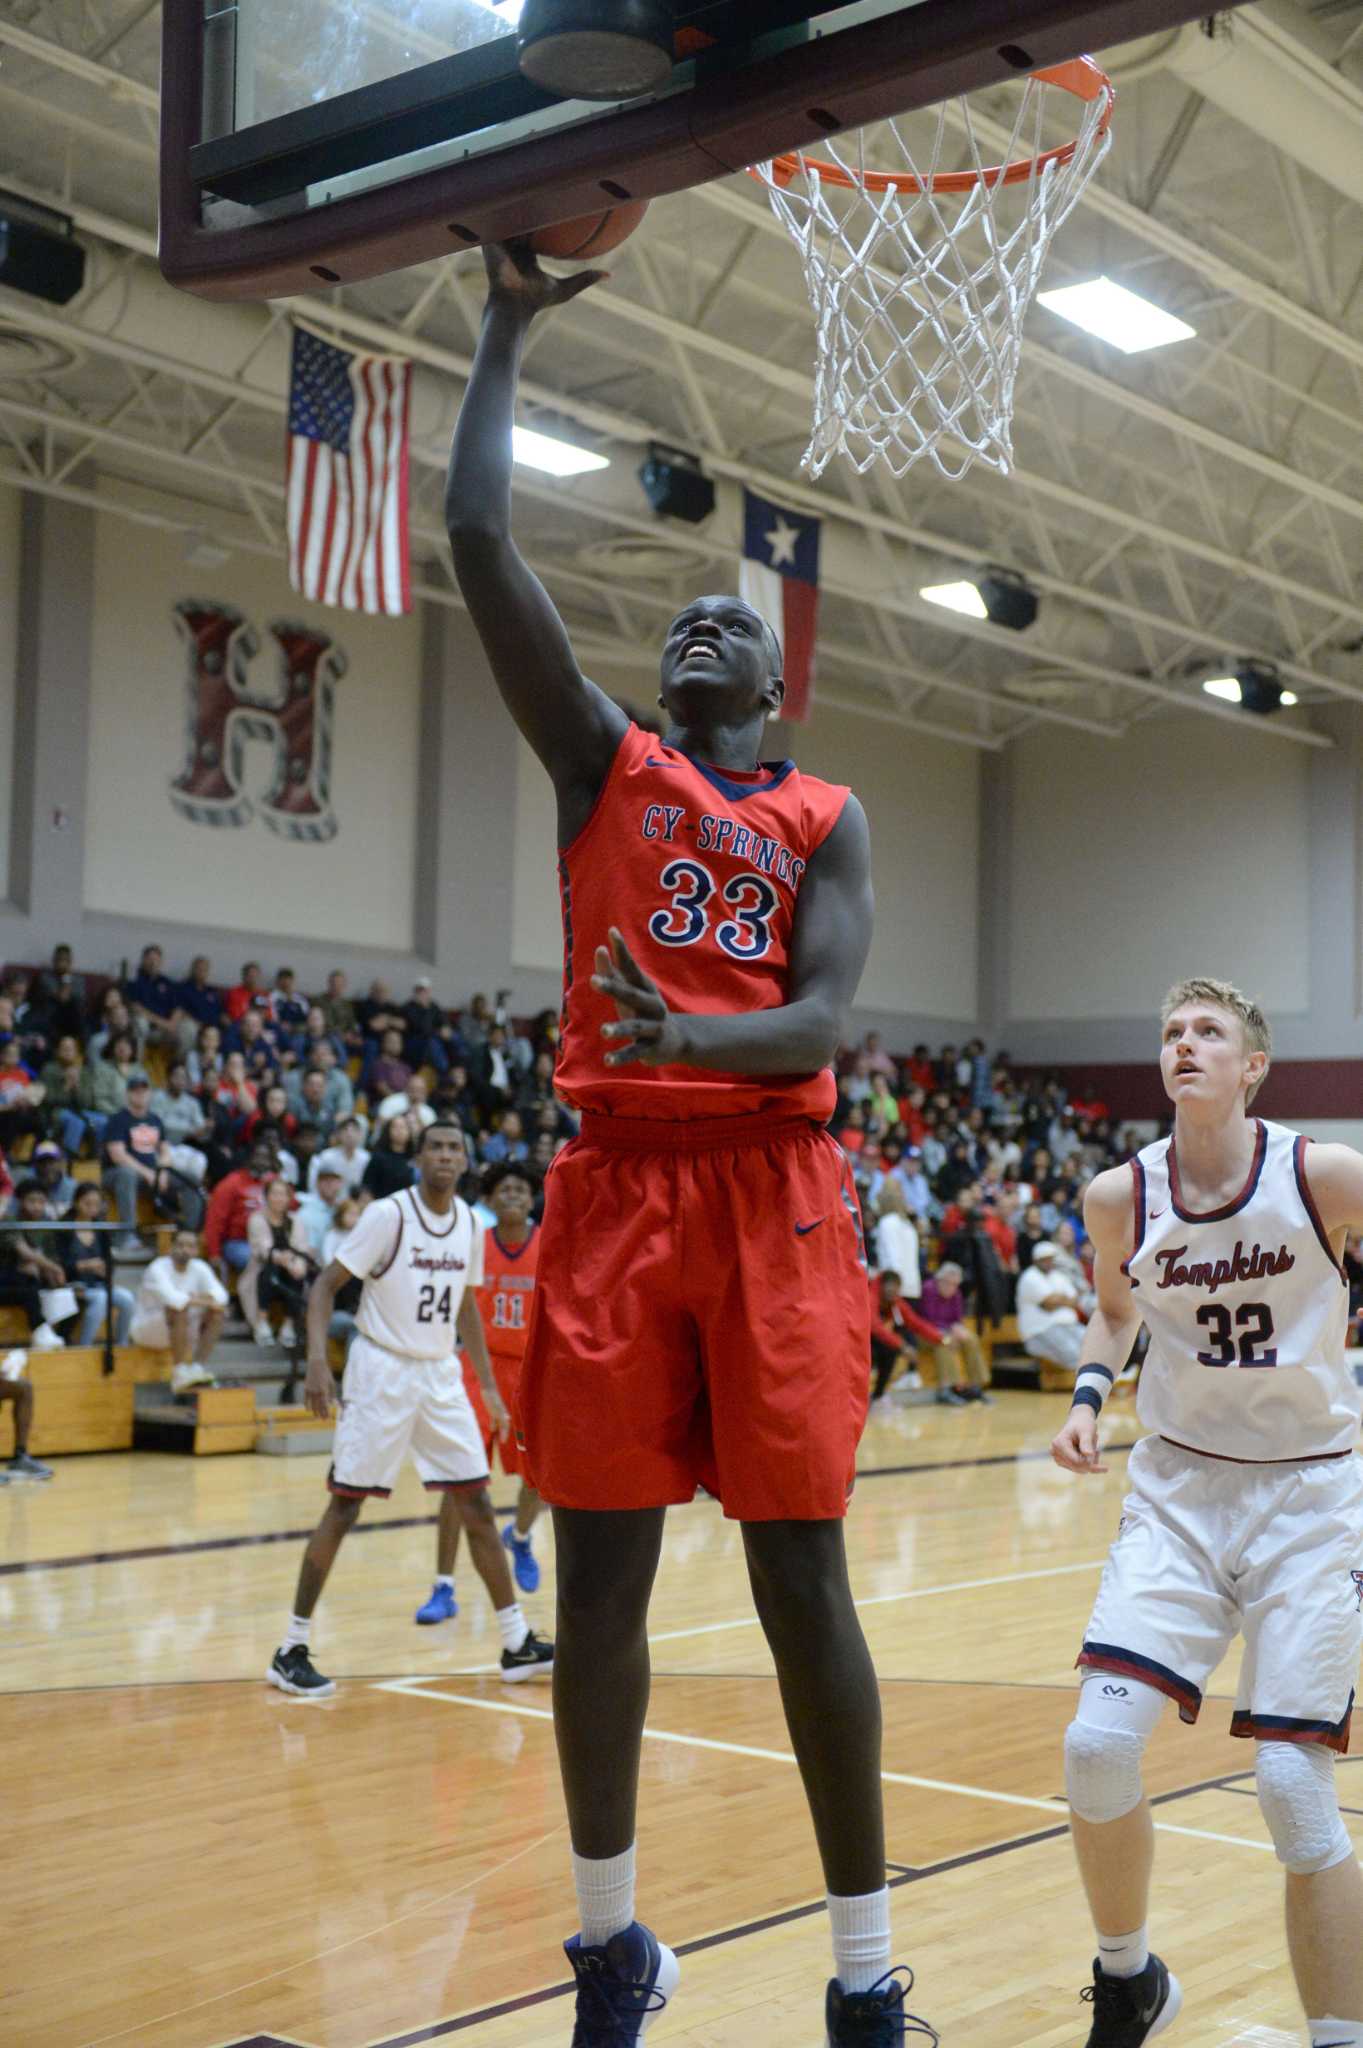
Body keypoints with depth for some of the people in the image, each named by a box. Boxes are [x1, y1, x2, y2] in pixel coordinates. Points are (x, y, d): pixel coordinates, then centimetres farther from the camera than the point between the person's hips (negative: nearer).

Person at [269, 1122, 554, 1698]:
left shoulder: (470, 1223, 5)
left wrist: (488, 1384, 15)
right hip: (381, 1370, -6)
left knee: (477, 1504, 6)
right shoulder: (388, 1215, -13)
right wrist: (317, 1361, -23)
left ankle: (517, 1644, 13)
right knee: (345, 1506, -5)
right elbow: (326, 1286, -11)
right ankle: (291, 1650, 4)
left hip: (440, 1374, 6)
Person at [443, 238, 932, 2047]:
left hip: (771, 1191, -1)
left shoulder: (827, 821, 12)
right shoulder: (601, 761, 14)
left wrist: (696, 1035, -25)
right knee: (600, 1574, 4)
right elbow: (477, 540, 6)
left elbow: (826, 1016, -4)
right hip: (617, 1182, 1)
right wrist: (507, 333, 8)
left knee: (801, 1576, -2)